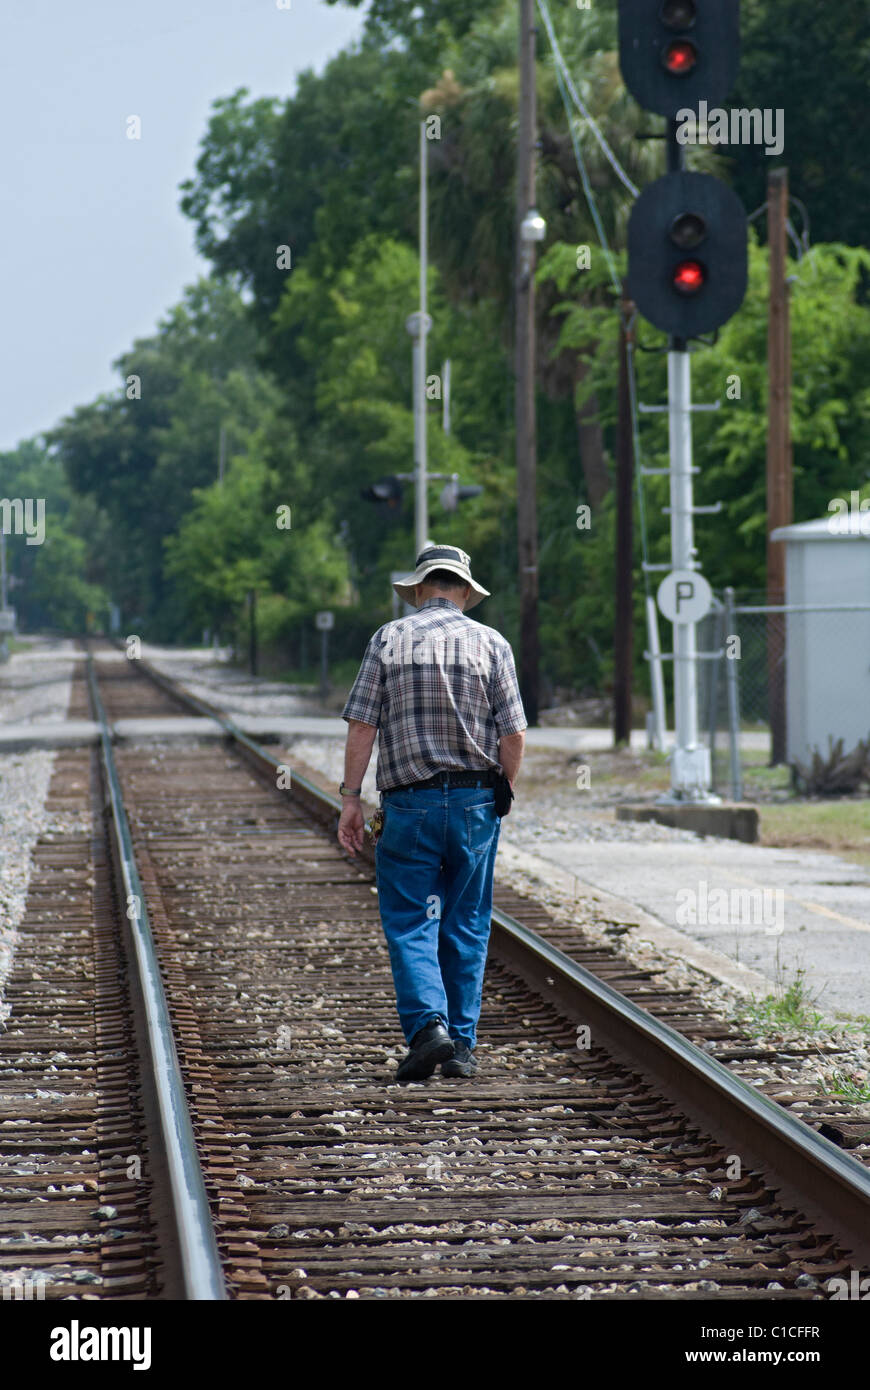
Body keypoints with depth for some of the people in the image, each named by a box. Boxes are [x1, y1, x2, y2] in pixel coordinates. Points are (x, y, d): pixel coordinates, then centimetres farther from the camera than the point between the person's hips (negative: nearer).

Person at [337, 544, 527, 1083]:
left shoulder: (390, 639, 0)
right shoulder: (492, 643, 1)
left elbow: (361, 726, -4)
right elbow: (513, 735, -2)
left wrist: (351, 798, 1)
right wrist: (503, 796, 12)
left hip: (410, 801, -1)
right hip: (476, 802, 1)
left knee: (409, 922, 3)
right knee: (466, 926, 10)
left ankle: (428, 1023, -17)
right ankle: (463, 1045, 11)